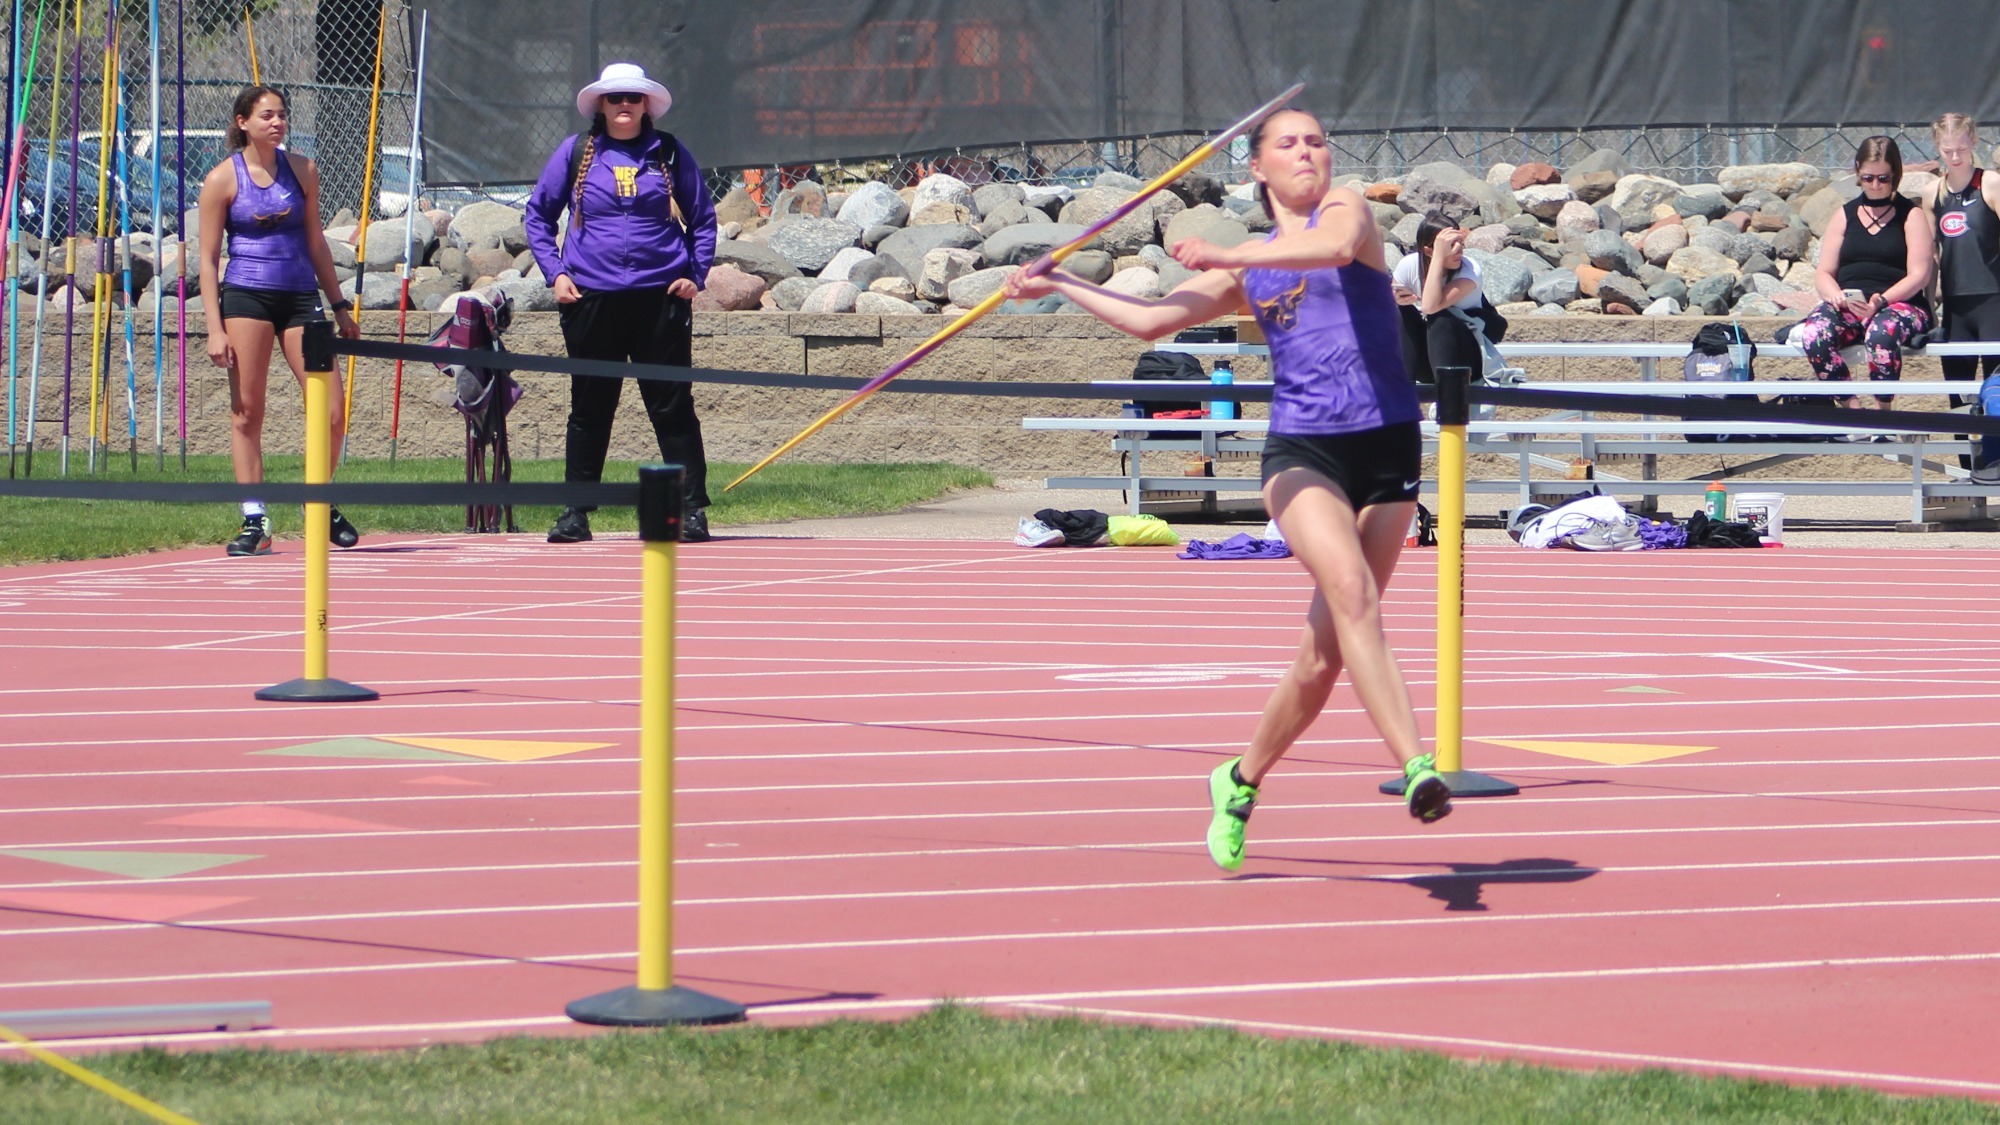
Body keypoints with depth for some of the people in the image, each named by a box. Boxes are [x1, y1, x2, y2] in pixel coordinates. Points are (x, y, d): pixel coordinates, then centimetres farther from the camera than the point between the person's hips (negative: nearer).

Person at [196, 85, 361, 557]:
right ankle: (254, 521, 1)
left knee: (332, 411, -4)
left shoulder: (302, 171, 10)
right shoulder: (223, 178, 0)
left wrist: (340, 306, 17)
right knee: (246, 411, -4)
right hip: (246, 294, -3)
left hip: (300, 295, 3)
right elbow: (208, 258, 0)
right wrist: (215, 327, -7)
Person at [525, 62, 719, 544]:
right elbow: (538, 215, 13)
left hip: (660, 295, 0)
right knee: (589, 408, 6)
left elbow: (702, 218, 15)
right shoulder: (575, 153, 7)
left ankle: (693, 508, 1)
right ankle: (576, 512, 13)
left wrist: (695, 274, 2)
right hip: (591, 299, 1)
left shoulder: (669, 153, 8)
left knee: (673, 406, -1)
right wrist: (555, 272, 1)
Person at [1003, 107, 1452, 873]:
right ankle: (1415, 766, -35)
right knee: (1350, 589, -26)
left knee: (1328, 645, 1)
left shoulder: (1346, 206, 6)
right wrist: (1059, 285, 28)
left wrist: (1225, 259, -25)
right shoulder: (1247, 268, 16)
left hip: (1387, 448, -1)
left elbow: (1340, 246, -19)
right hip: (1301, 451, 1)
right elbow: (1152, 320, 22)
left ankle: (1242, 780, 21)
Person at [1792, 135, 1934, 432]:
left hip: (1900, 305, -3)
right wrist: (1836, 296, -13)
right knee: (1813, 334, -31)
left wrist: (1882, 301, -20)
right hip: (1848, 306, 3)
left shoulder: (1911, 215, 7)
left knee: (1882, 332, -40)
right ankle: (1852, 407, -28)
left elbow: (1919, 275, -4)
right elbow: (1823, 274, 12)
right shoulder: (1845, 216, 17)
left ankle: (1882, 409, -26)